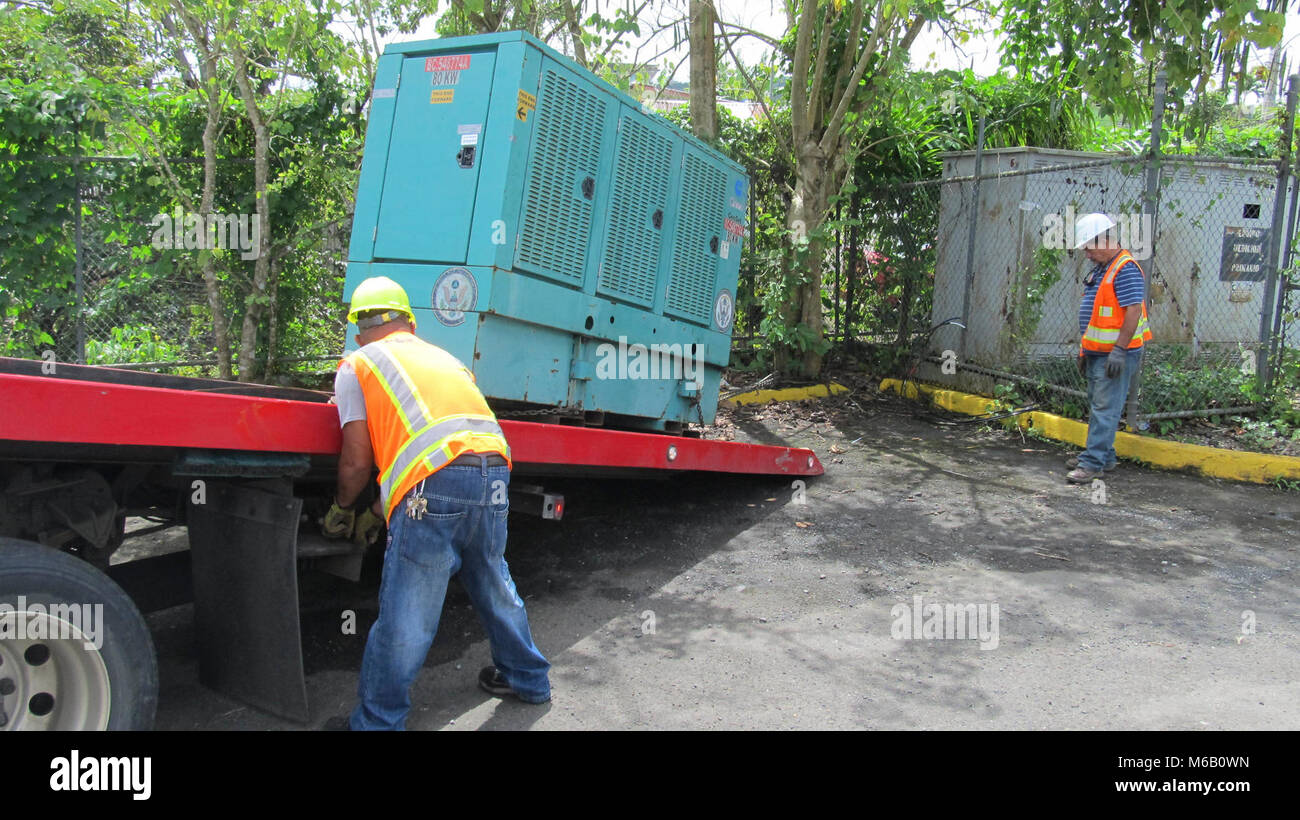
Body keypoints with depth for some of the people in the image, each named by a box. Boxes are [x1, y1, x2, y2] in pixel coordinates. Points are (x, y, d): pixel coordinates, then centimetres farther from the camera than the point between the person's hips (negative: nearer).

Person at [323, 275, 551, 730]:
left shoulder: (356, 366, 14)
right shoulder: (444, 358, 30)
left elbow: (357, 460, 7)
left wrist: (341, 509, 27)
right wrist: (378, 514, 36)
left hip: (435, 486, -6)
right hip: (494, 469, 6)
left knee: (404, 619, 3)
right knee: (494, 585, 26)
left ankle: (377, 722, 16)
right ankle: (527, 678, 43)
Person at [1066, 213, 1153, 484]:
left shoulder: (1126, 269, -15)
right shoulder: (1100, 269, 16)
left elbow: (1133, 311, -22)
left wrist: (1119, 350, -24)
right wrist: (1085, 349, 22)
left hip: (1116, 355, -10)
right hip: (1098, 353, 10)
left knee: (1105, 408, -9)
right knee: (1097, 406, 16)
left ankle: (1093, 463, -9)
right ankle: (1103, 456, 26)